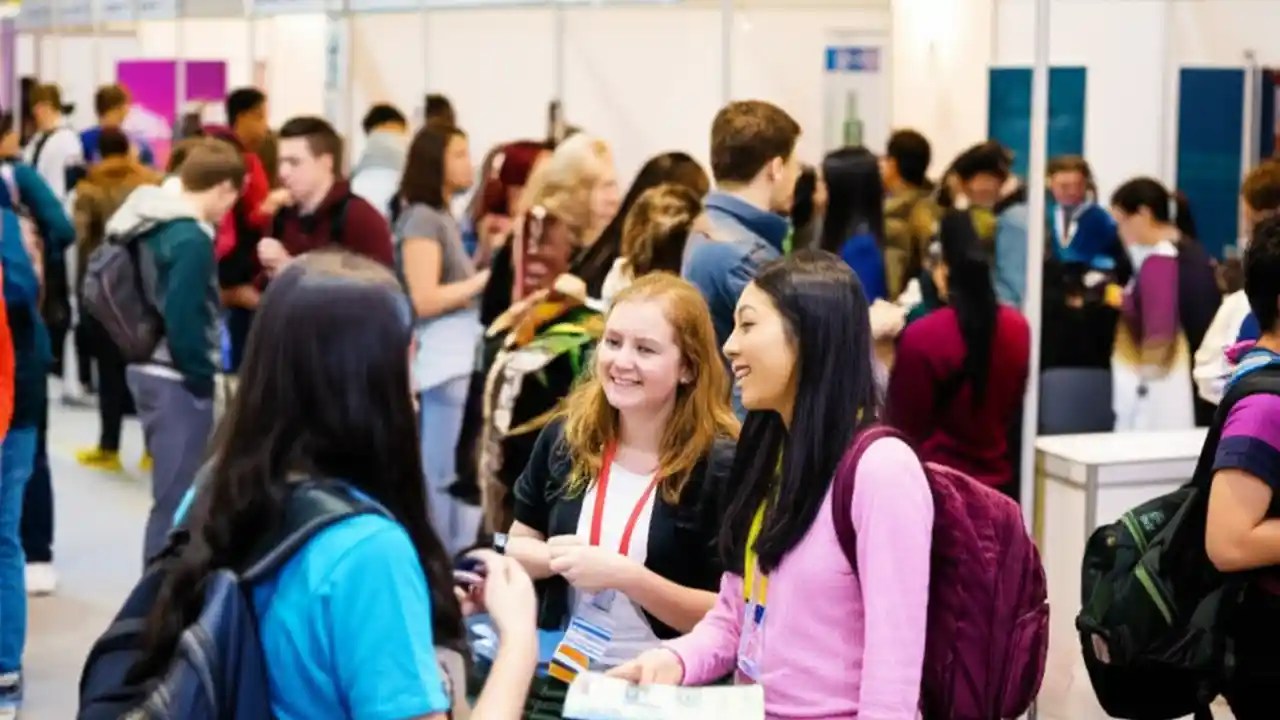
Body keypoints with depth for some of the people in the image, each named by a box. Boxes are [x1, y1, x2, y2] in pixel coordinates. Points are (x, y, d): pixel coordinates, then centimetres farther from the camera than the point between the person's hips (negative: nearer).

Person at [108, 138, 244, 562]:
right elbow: (183, 323, -24)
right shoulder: (191, 240, -19)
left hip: (152, 371, 10)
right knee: (178, 500, -2)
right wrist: (204, 377, -11)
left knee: (174, 494, 19)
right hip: (178, 381, -10)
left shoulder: (151, 226, 9)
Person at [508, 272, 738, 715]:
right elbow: (518, 544, 10)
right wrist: (558, 558, -11)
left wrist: (627, 576, -26)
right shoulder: (565, 438, -3)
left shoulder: (719, 465, -15)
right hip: (563, 679, 4)